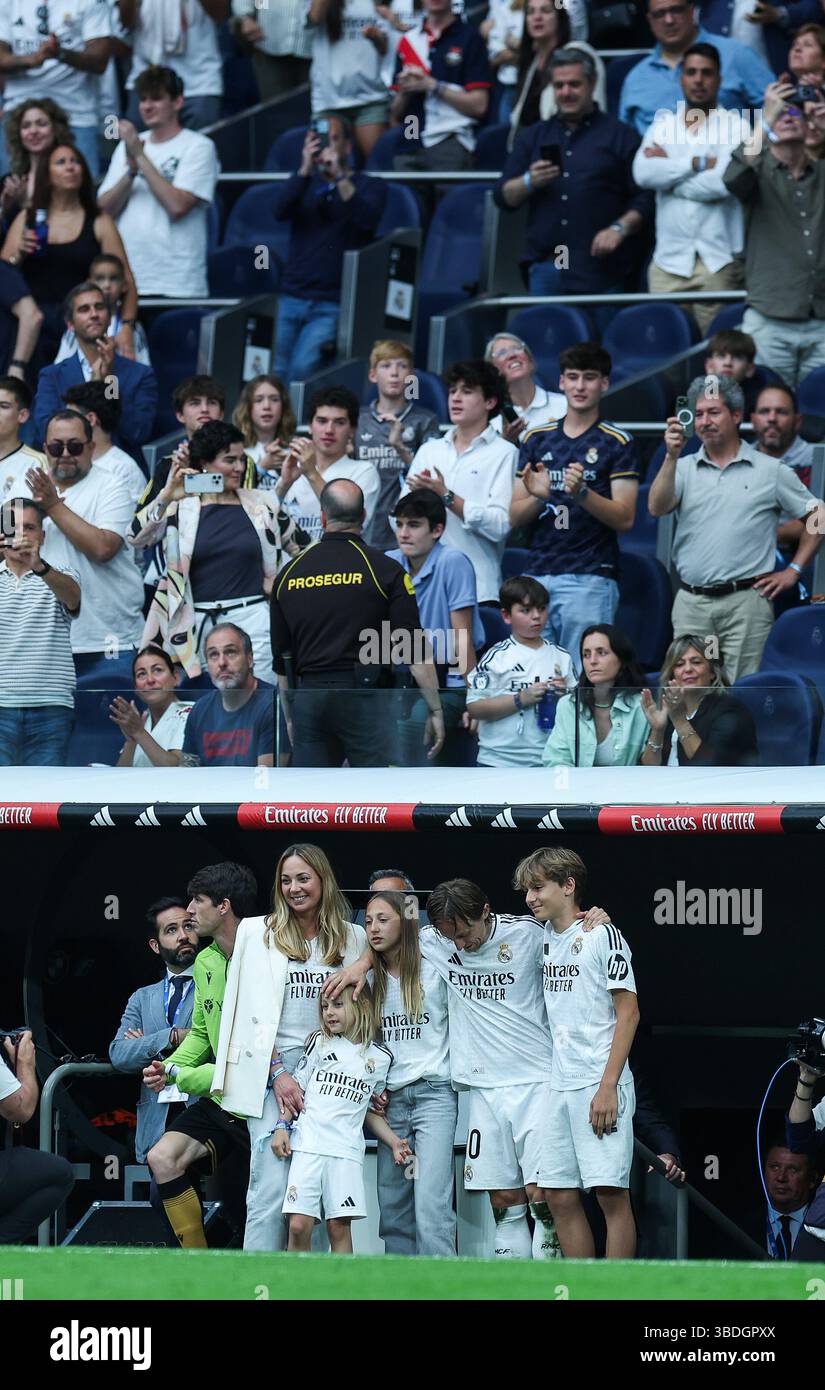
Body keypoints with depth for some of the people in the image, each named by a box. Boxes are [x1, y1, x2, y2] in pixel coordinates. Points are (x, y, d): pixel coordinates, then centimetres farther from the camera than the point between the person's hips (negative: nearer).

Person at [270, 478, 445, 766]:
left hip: (309, 698, 3)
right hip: (364, 697, -3)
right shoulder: (385, 570, -3)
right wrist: (435, 710, 0)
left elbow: (281, 657, 15)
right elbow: (416, 653, -6)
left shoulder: (289, 574, 9)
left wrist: (290, 715, 25)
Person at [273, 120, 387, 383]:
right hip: (291, 299, 4)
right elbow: (279, 210, -5)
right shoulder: (305, 182, 15)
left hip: (333, 304, -4)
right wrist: (306, 169, -17)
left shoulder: (370, 186, 7)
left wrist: (340, 177, -24)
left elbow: (367, 219, -15)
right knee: (275, 372, -4)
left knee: (302, 367, -23)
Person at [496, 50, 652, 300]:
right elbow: (504, 197, 13)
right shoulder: (534, 137, 18)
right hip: (546, 266, 3)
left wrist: (619, 228, -13)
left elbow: (644, 199, 2)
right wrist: (530, 182, -7)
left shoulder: (620, 136, 8)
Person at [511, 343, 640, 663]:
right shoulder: (536, 439, 14)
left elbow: (625, 518, -5)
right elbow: (515, 517, 11)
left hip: (590, 578, -4)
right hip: (538, 574, 4)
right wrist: (537, 496, -10)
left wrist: (582, 493, -20)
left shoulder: (618, 443, 1)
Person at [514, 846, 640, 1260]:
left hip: (600, 1087, -7)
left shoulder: (602, 935, -5)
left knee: (610, 1191, -8)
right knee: (559, 1196, 5)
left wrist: (608, 1086, -16)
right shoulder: (545, 938, 15)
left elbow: (628, 1013, -8)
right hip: (560, 1086, 7)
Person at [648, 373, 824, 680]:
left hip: (746, 600, -3)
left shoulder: (770, 470, 5)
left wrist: (793, 571, 2)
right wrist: (671, 456, -16)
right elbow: (657, 508, -6)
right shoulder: (684, 468, 11)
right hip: (691, 603, 3)